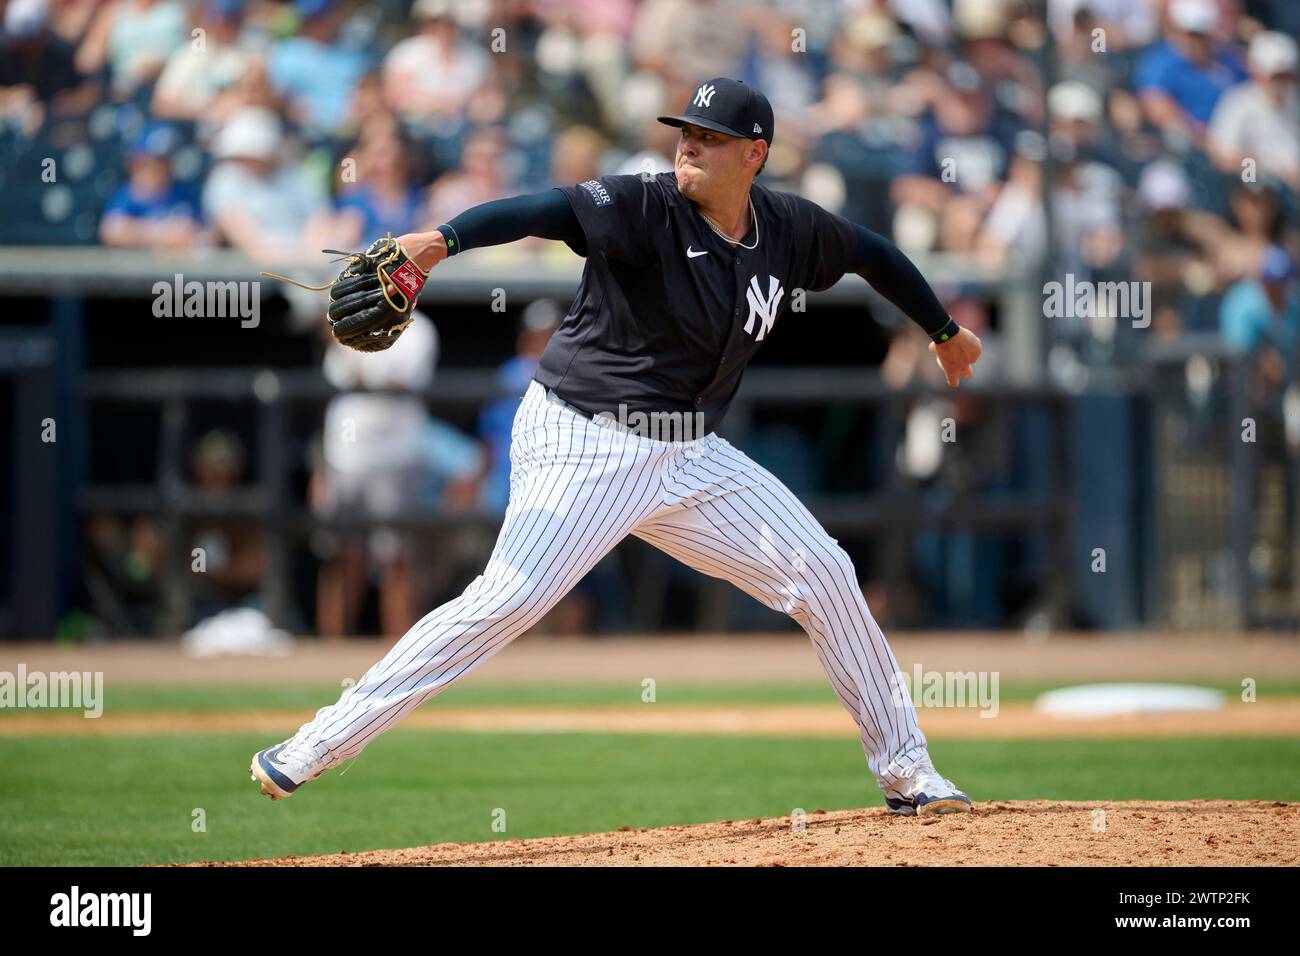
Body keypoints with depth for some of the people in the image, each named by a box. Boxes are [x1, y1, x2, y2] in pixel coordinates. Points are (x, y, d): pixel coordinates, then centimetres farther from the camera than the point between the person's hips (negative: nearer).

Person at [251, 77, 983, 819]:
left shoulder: (789, 230, 3)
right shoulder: (645, 209, -15)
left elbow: (872, 252, 23)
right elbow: (546, 211, -32)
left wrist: (945, 331, 36)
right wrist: (441, 241, -50)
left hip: (690, 453, 6)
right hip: (584, 444, -6)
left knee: (825, 573, 3)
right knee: (508, 600, -21)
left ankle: (907, 771, 18)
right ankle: (313, 750, -19)